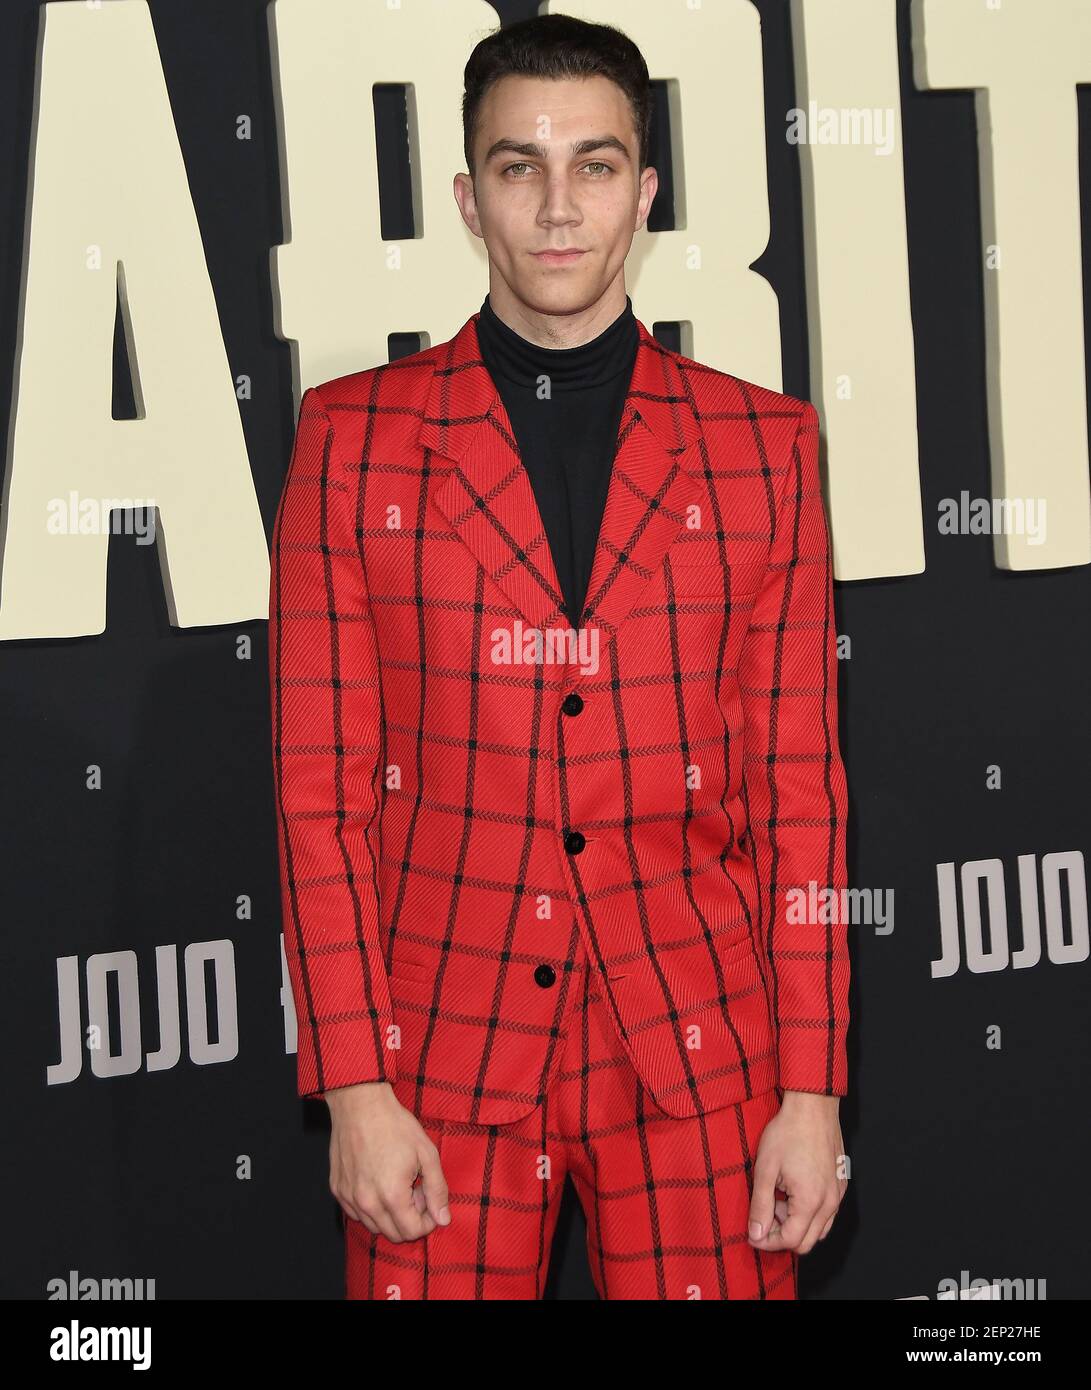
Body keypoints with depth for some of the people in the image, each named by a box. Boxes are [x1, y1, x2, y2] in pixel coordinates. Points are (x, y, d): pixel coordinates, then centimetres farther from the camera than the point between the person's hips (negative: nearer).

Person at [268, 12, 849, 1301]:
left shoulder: (760, 441, 5)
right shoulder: (355, 434, 2)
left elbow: (799, 779, 4)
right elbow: (319, 780, 0)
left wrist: (812, 1089, -1)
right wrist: (354, 1086, -6)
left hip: (696, 1045, 1)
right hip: (443, 1044, 0)